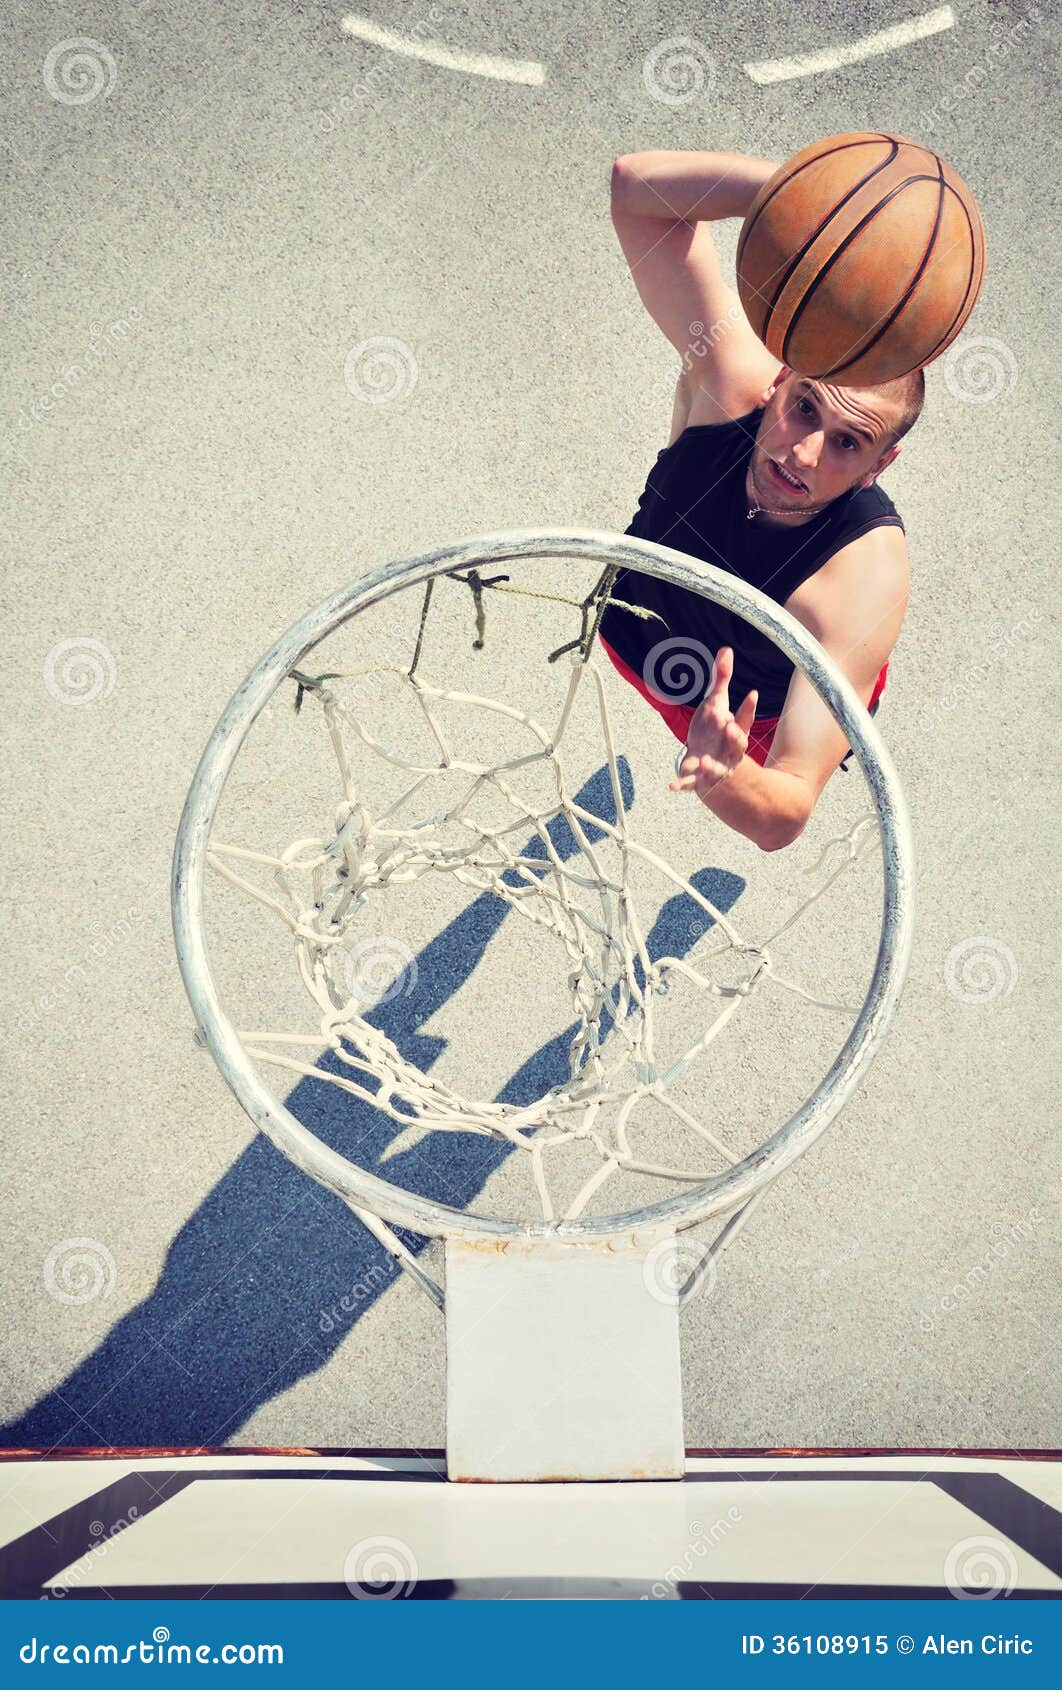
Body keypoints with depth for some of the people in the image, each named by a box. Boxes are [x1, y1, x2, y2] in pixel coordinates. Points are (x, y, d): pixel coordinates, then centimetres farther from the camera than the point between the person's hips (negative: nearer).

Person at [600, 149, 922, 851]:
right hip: (634, 629, 3)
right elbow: (637, 185, -46)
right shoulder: (735, 380, -38)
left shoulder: (866, 577, -46)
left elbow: (782, 821, -48)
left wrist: (724, 778, -72)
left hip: (757, 708, -2)